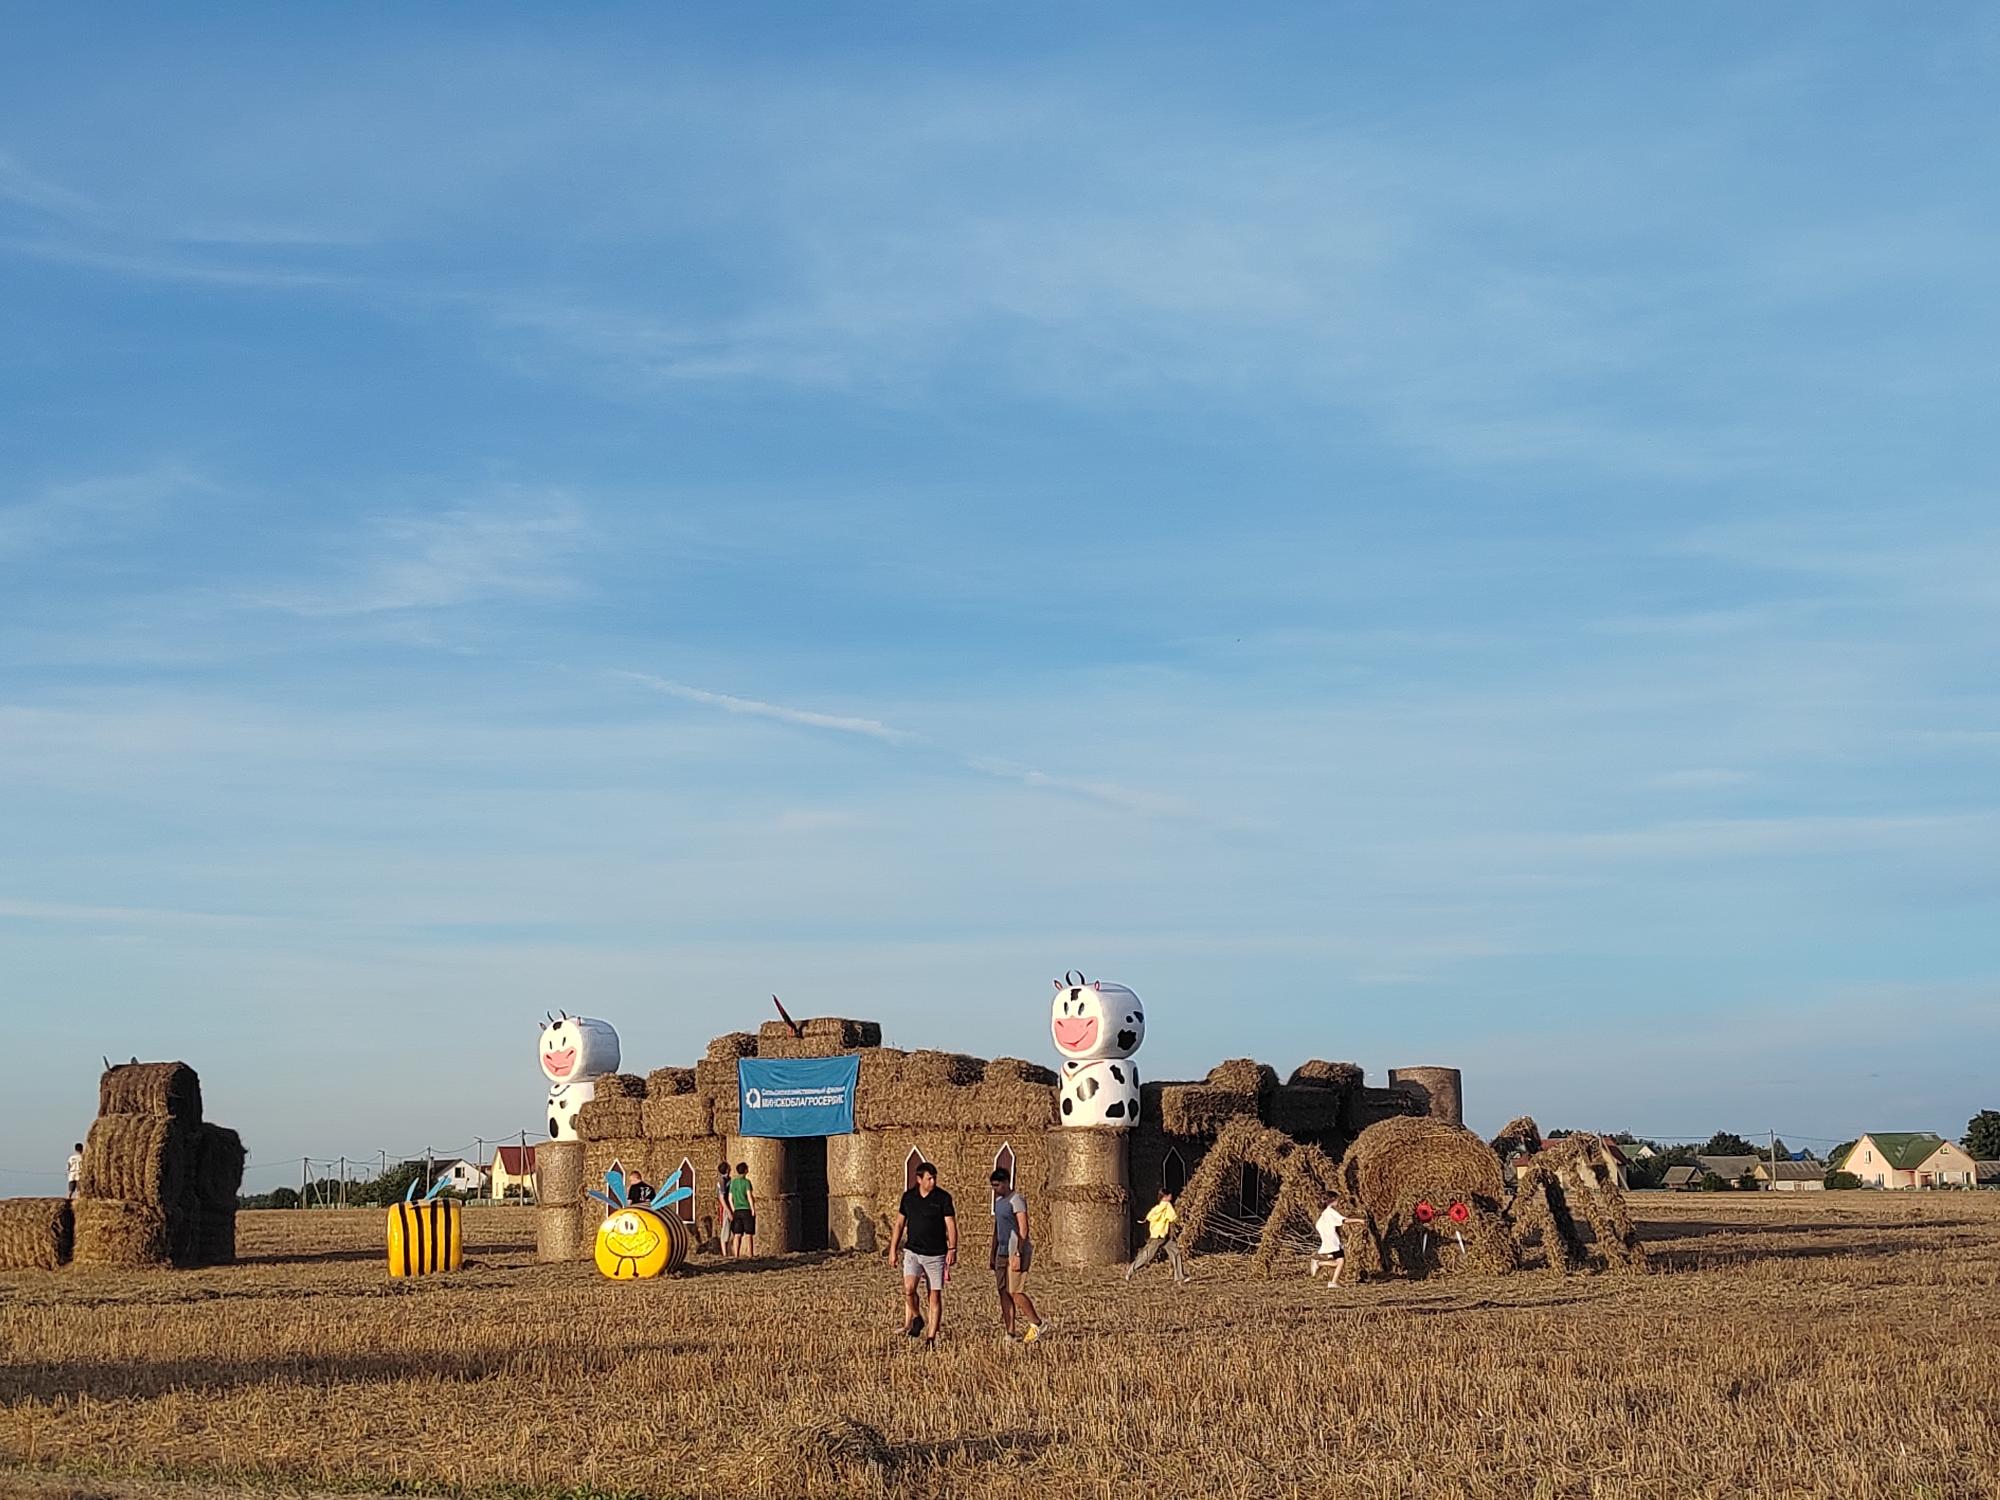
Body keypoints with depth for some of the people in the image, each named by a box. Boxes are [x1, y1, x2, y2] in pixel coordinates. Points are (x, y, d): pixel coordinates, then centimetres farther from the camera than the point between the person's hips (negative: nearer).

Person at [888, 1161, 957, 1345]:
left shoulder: (943, 1198, -5)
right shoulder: (908, 1196, 4)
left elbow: (951, 1226, -7)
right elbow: (899, 1224, 12)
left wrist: (952, 1250, -18)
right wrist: (893, 1250, 9)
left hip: (936, 1254, -2)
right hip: (912, 1251, 2)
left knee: (935, 1295, 0)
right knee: (908, 1288, -17)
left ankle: (931, 1337, 9)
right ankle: (916, 1319, 11)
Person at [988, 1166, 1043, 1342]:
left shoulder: (1016, 1201, -12)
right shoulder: (998, 1202, 16)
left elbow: (1023, 1230, -18)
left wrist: (1018, 1255, -23)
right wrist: (993, 1256, 21)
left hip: (1017, 1251, -9)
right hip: (1003, 1252, 9)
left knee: (1015, 1292, -11)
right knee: (1003, 1292, 4)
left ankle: (1036, 1324, 4)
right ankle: (1009, 1334, 5)